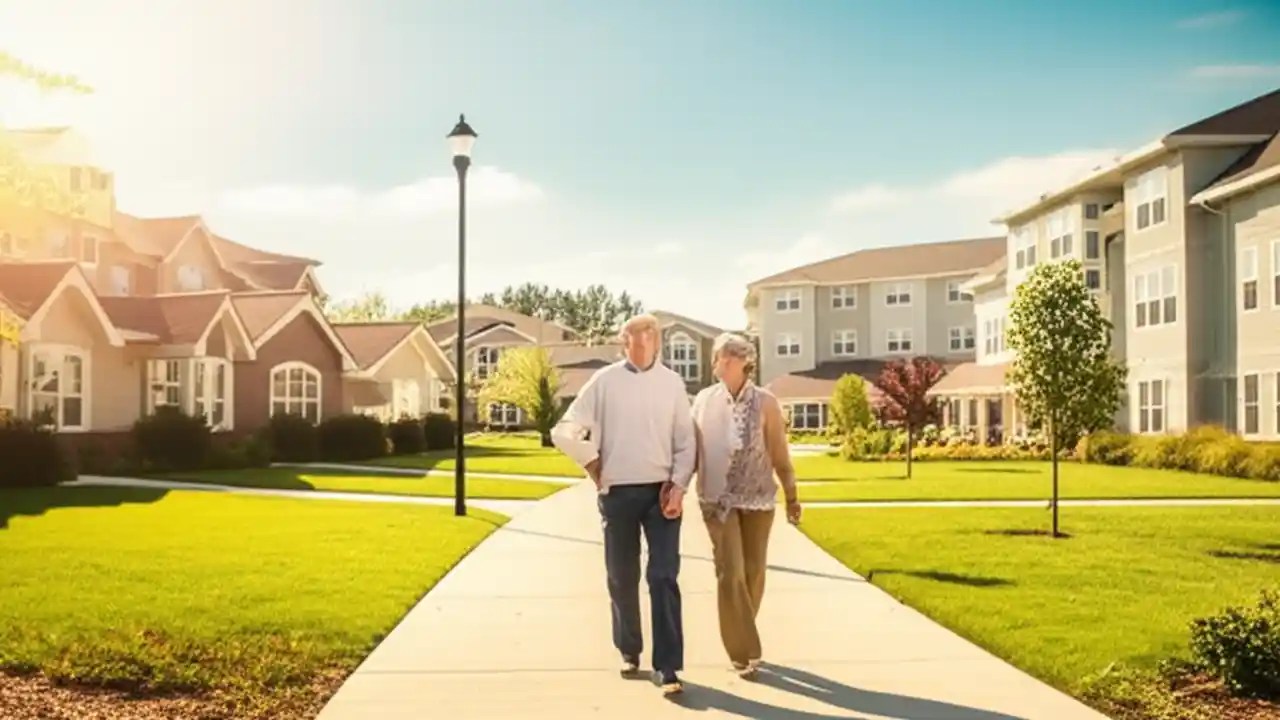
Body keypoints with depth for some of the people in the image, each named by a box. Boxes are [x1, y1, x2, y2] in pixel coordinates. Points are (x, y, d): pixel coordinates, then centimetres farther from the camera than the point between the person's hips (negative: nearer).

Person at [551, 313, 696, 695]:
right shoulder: (605, 380, -1)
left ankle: (668, 667, -3)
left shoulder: (672, 382, 2)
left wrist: (678, 486, -7)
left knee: (664, 577, -6)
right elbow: (564, 431, 0)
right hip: (618, 493, 0)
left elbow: (686, 442, 4)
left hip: (661, 491, 0)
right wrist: (594, 468, 0)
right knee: (622, 578, 11)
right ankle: (629, 652, 30)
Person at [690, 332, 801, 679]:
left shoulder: (765, 402, -3)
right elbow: (692, 449, 4)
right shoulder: (704, 400, 1)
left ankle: (742, 641, 28)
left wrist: (792, 494, 0)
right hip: (718, 499, 0)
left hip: (758, 497, 0)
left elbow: (779, 452, 0)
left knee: (753, 572, 8)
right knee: (730, 572, -7)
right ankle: (743, 651, 0)